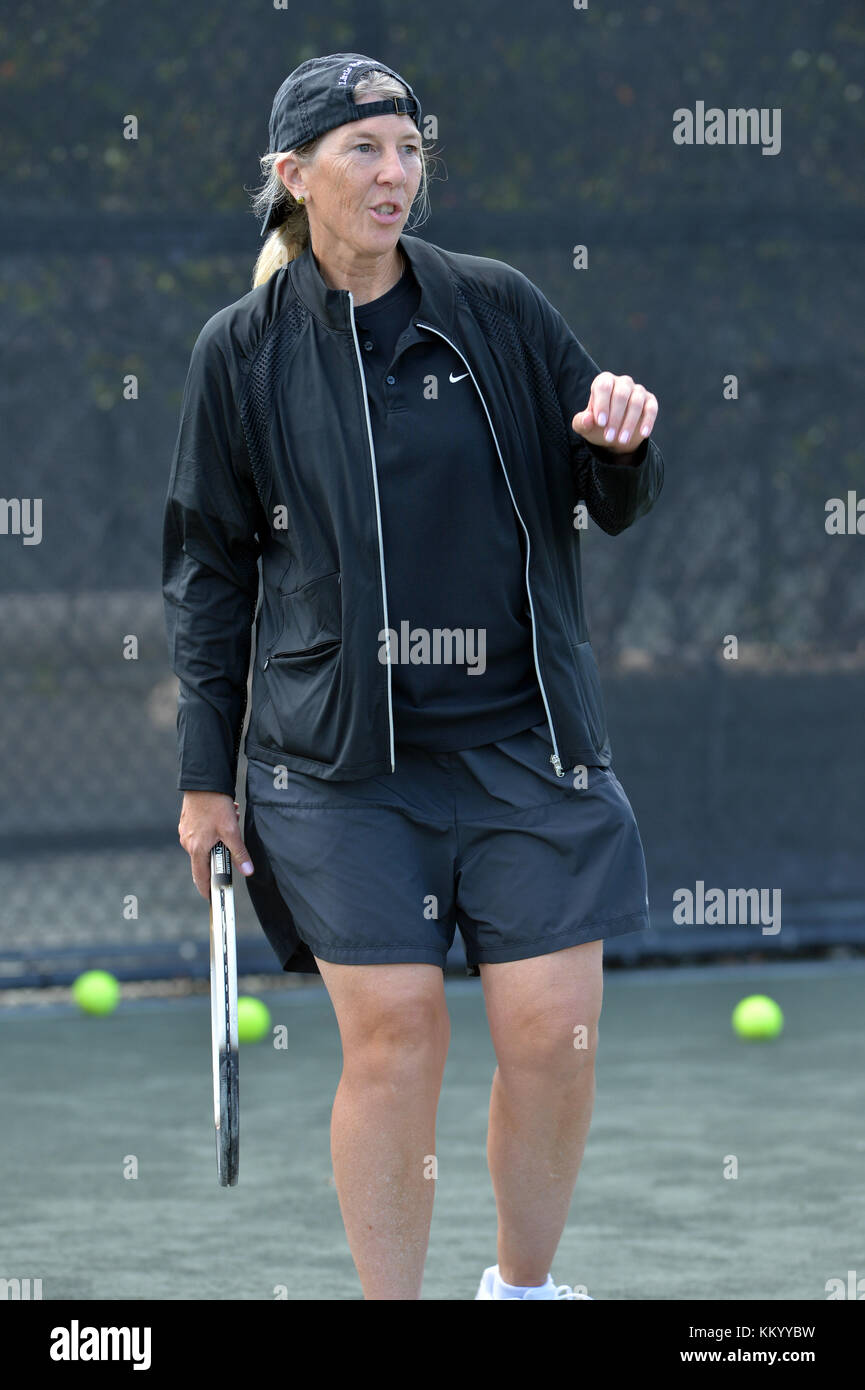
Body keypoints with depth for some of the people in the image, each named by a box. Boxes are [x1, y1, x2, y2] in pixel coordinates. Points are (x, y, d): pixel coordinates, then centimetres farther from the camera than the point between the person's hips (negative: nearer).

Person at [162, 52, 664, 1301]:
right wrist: (205, 775, 7)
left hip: (523, 736, 1)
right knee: (392, 1042, -5)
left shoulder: (498, 308, 4)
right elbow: (209, 571, 9)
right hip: (339, 756, -1)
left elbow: (613, 502, 10)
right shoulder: (245, 351, 3)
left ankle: (525, 1282, 21)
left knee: (553, 1032, -2)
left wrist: (624, 446, -14)